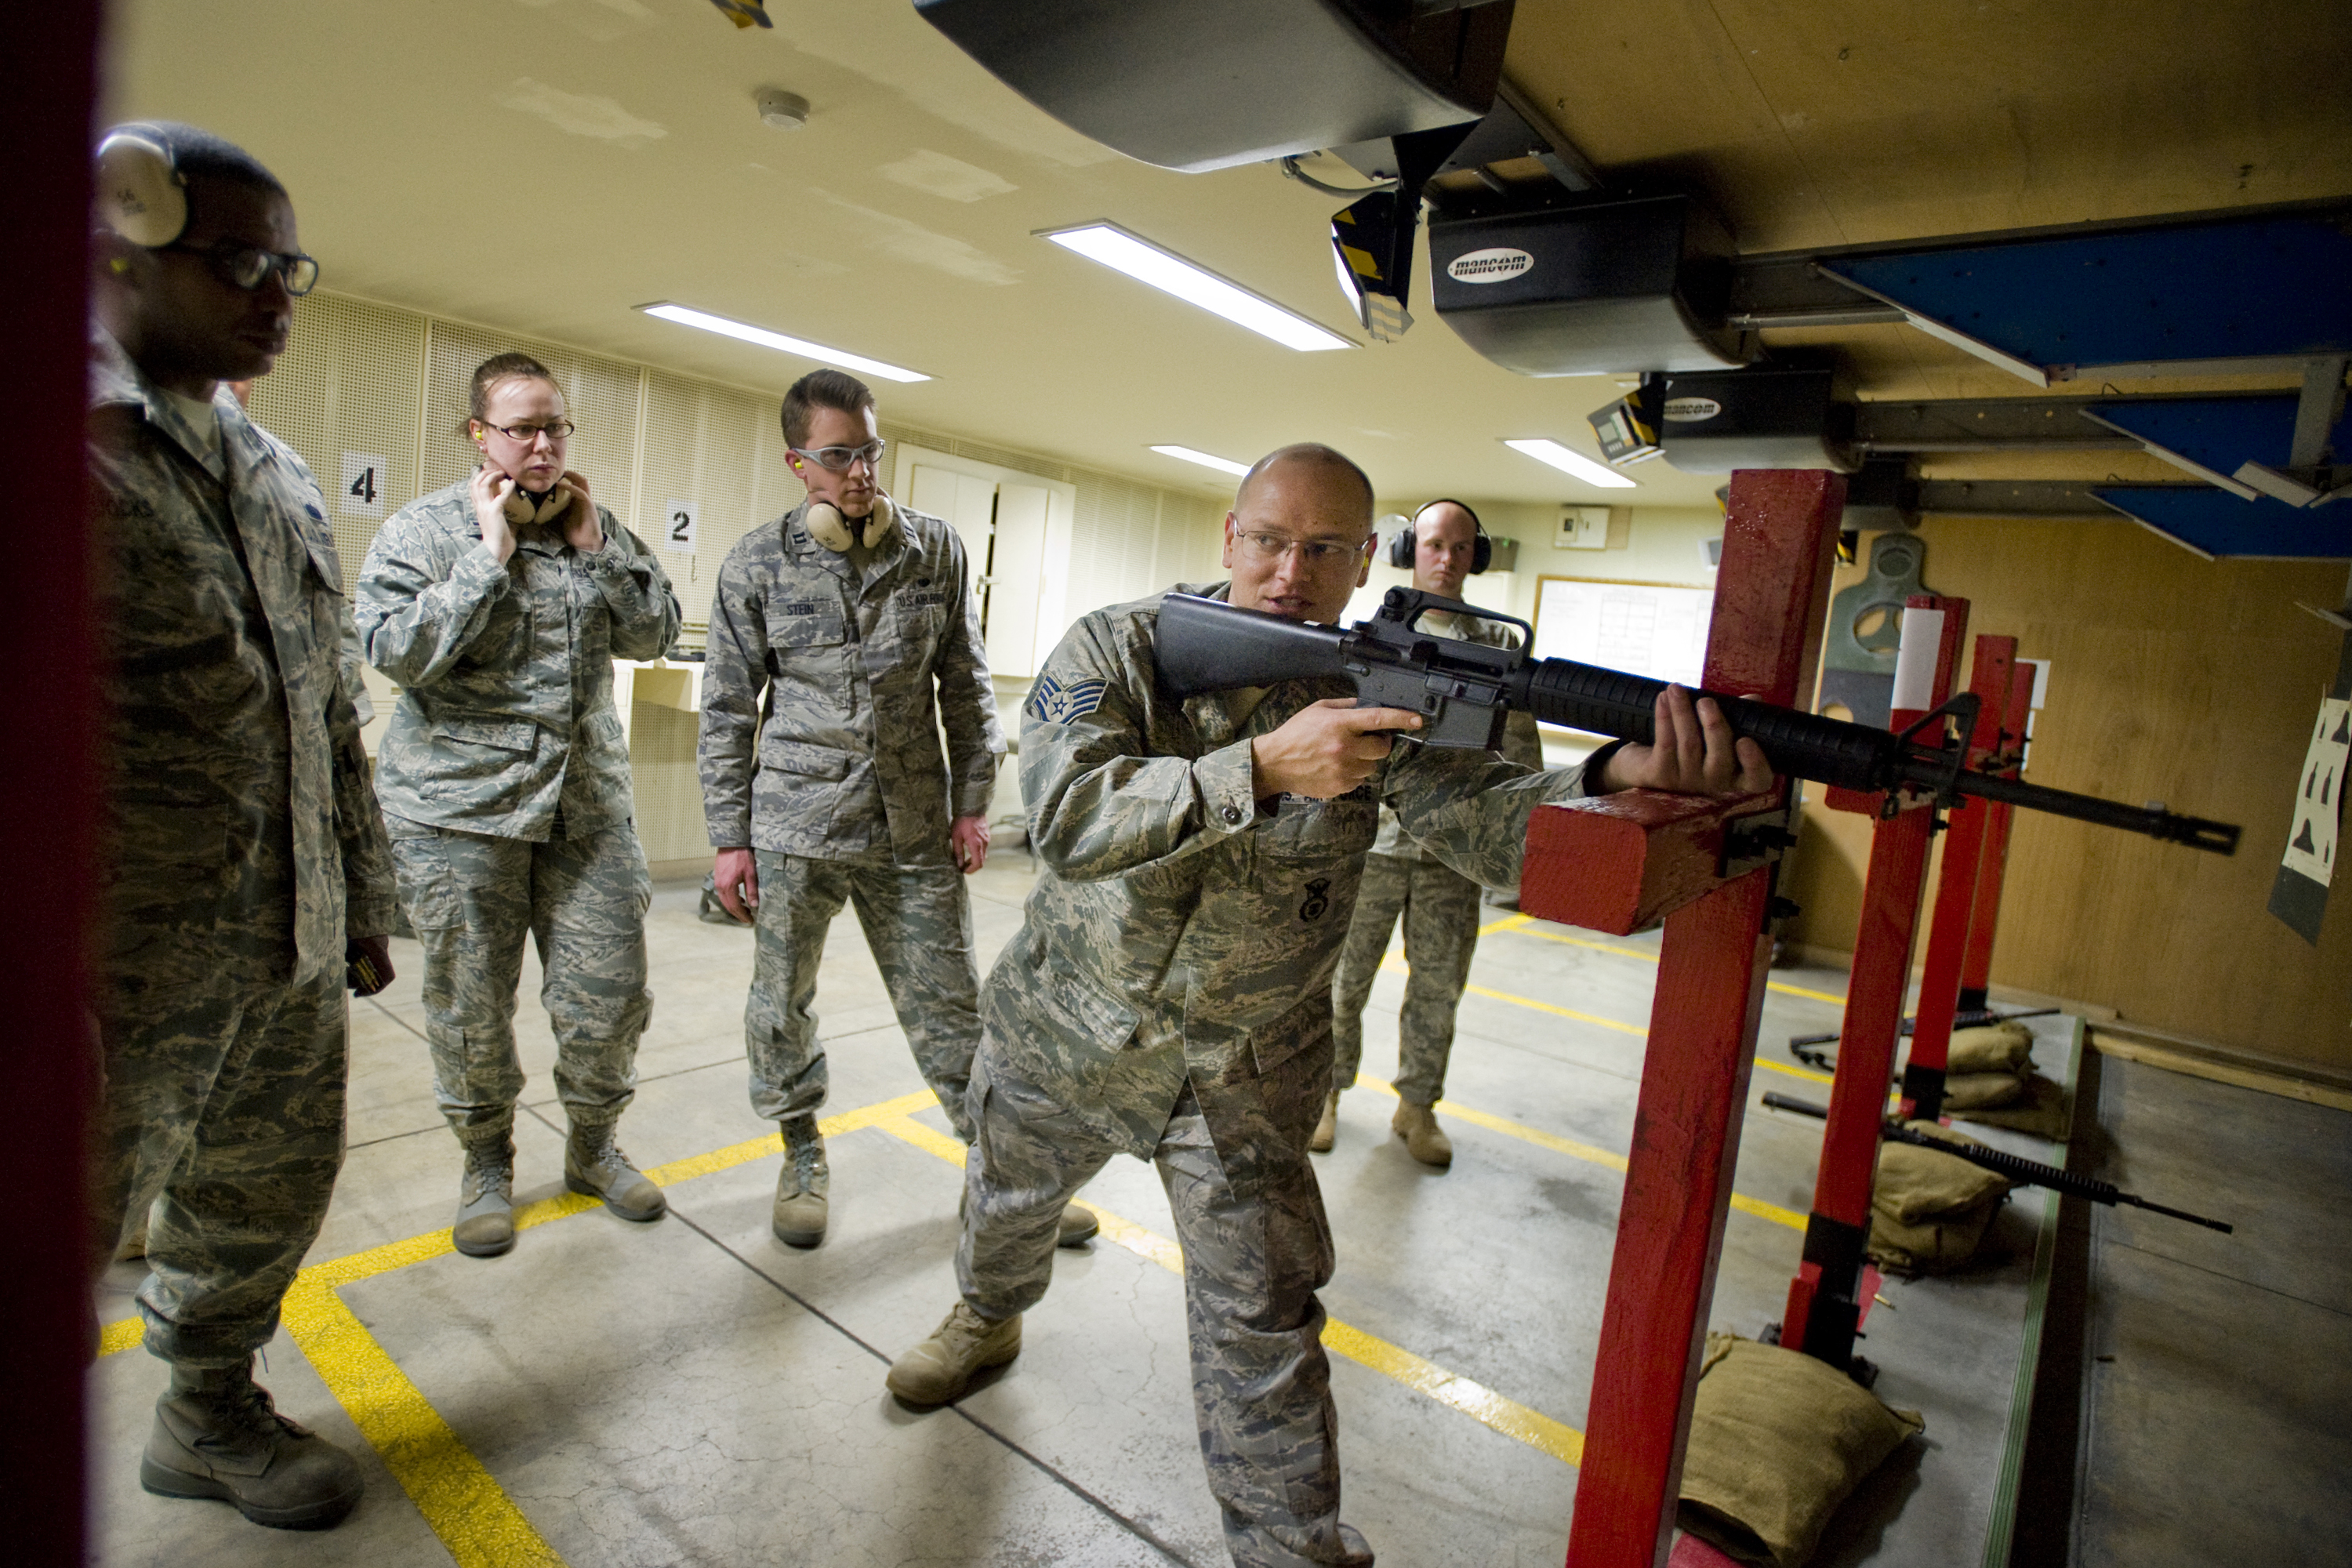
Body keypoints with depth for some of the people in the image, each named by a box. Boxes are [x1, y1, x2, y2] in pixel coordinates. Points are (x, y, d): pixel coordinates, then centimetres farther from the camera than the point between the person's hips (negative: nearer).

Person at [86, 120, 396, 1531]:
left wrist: (363, 900, 16)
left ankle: (215, 1418, 45)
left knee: (271, 1194, 21)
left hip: (290, 956, 7)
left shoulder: (283, 479, 10)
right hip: (120, 964, -7)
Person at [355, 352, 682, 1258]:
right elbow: (395, 650, -14)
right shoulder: (421, 530, -2)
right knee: (470, 1005, 8)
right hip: (458, 806, -3)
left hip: (586, 800, 3)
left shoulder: (597, 528, 10)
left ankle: (592, 1146, 27)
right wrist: (490, 555, -15)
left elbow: (653, 636, 5)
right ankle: (486, 1161, 30)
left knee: (610, 993, 4)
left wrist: (593, 548, -5)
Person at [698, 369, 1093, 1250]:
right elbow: (727, 710, 3)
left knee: (950, 1009, 7)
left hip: (916, 830, 0)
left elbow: (966, 687, 8)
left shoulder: (938, 551, 2)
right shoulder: (757, 564, 0)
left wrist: (973, 801, 3)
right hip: (795, 825, 0)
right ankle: (803, 1157, 35)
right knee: (782, 1005, 12)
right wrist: (729, 837, 0)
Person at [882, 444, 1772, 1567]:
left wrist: (1620, 777, -48)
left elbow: (1486, 819, -27)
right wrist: (1265, 767, -43)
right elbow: (1067, 815, -32)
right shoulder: (1115, 651, -17)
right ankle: (987, 1319, 62)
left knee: (1263, 1326, 5)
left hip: (1245, 1077, -1)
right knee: (1004, 1205, 27)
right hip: (1065, 1031, 2)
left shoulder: (1384, 698, -13)